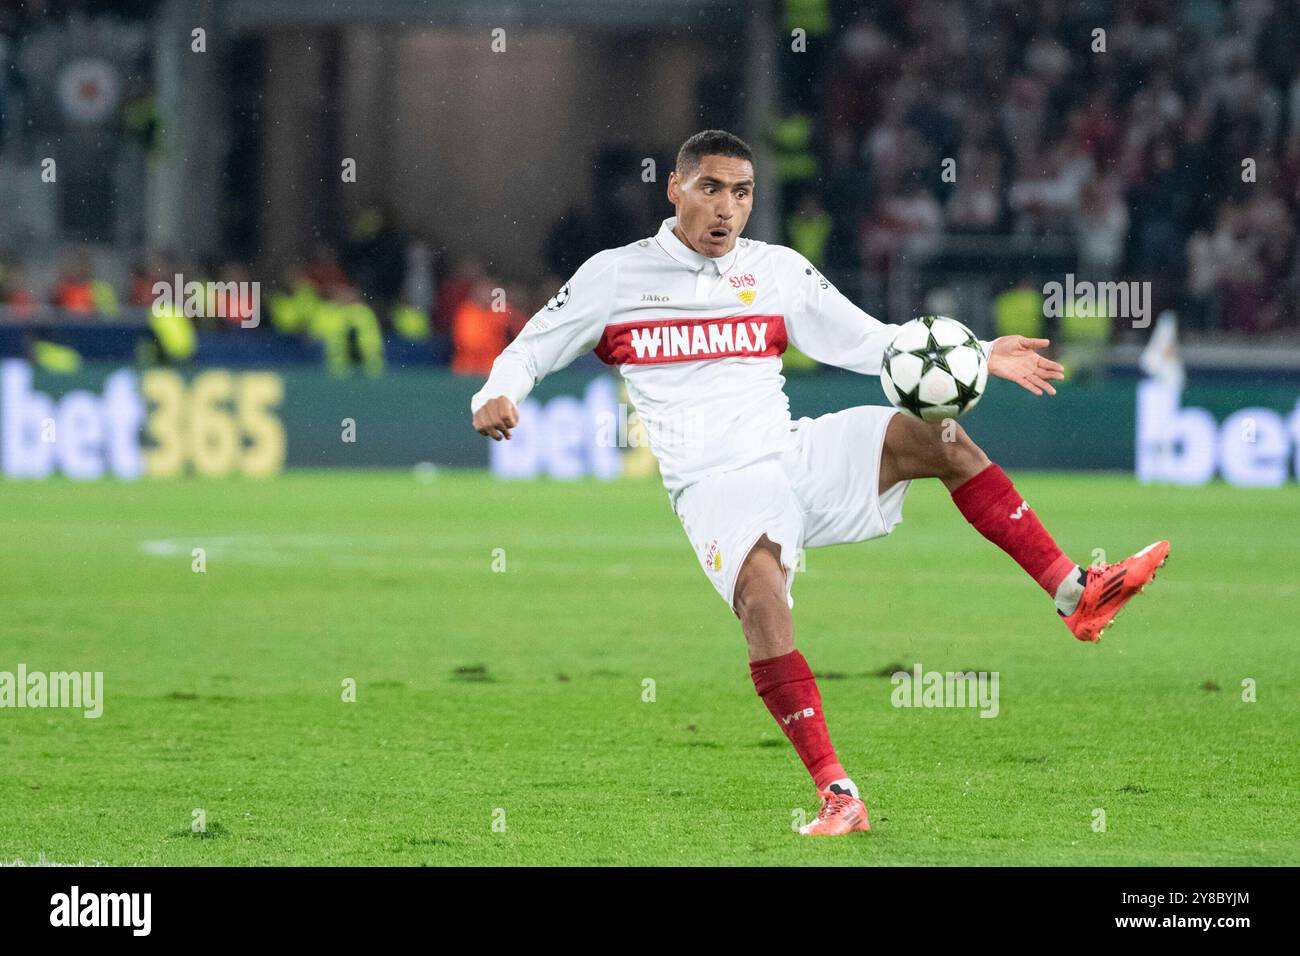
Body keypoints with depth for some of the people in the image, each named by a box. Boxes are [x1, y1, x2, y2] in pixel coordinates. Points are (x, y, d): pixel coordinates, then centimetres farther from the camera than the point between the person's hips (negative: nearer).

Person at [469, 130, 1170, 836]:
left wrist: (977, 356, 2)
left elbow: (872, 344, 15)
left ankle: (1076, 595, -17)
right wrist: (495, 397, -12)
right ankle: (837, 795, -35)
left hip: (795, 457, 3)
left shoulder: (778, 271, 13)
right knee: (761, 593, -34)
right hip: (713, 485, -3)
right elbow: (528, 352, 11)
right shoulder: (614, 277, 5)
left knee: (933, 436, -20)